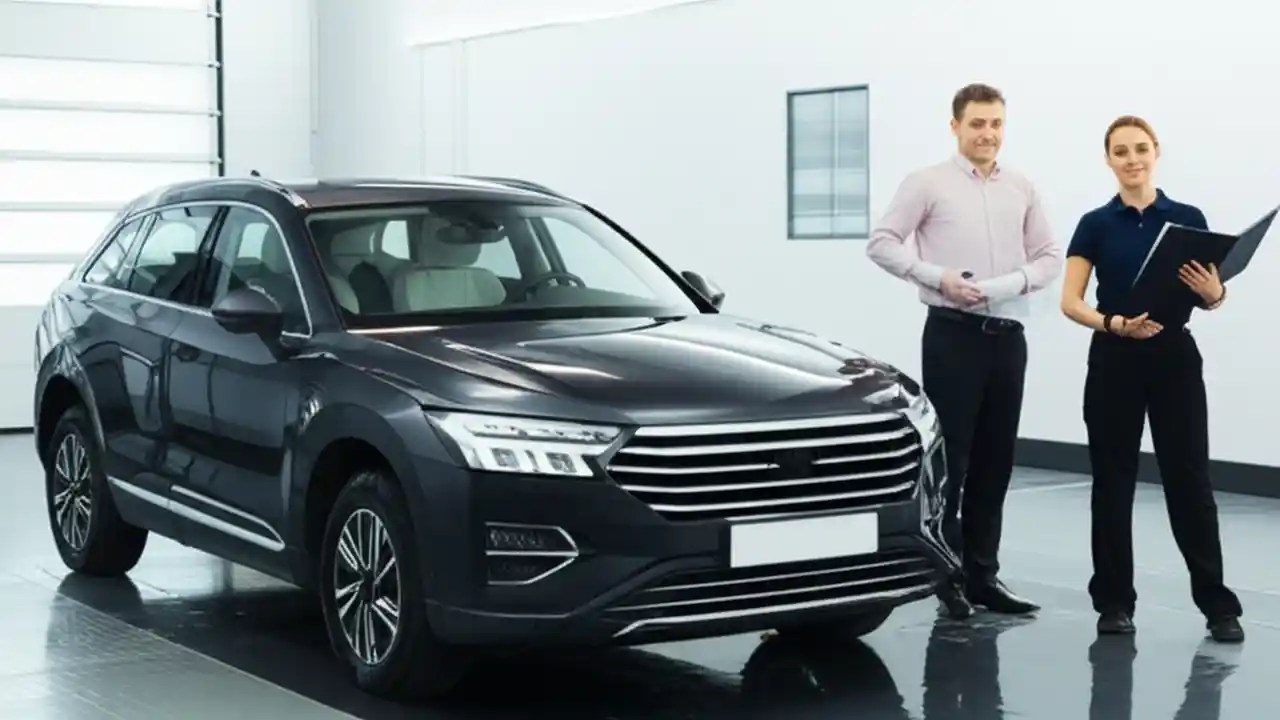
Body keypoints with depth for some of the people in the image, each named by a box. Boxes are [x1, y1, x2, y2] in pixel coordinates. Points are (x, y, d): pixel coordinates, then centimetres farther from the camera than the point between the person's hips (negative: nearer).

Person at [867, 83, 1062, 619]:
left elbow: (1049, 255, 13)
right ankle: (947, 573, 4)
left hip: (1007, 334, 5)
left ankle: (982, 573, 16)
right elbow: (881, 242, -4)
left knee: (994, 462, 8)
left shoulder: (1022, 189, 12)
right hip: (953, 334, -5)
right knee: (949, 458, -2)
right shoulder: (929, 183, 0)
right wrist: (938, 277, -14)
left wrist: (1020, 281, -8)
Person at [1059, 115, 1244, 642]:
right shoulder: (1095, 224, 1)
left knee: (1189, 480, -1)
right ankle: (1114, 600, 14)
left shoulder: (1188, 218, 4)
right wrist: (1114, 324, -21)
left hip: (1175, 359, 0)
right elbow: (1070, 301, -4)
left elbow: (1211, 297, 5)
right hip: (1114, 362, 0)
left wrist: (1214, 293, -18)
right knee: (1113, 483, 4)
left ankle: (1217, 603, 6)